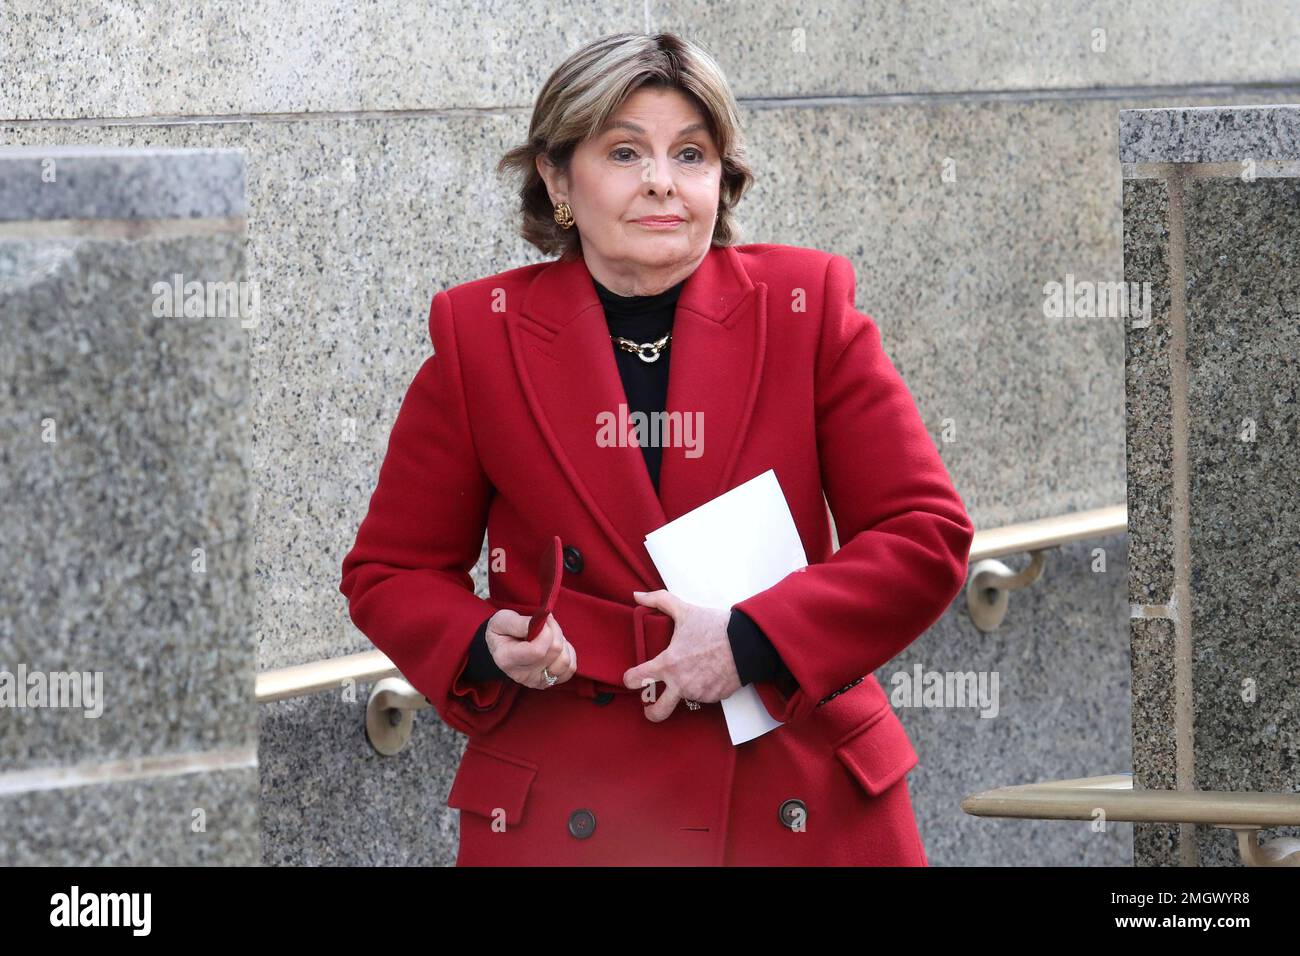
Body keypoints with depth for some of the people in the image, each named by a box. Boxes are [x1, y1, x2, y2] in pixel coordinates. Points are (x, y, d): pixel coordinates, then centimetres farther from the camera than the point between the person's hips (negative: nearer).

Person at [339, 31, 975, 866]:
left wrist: (751, 640, -15)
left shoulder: (807, 308, 0)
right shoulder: (481, 337, 0)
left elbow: (928, 537, -3)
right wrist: (485, 647, -15)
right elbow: (390, 571, 7)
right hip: (566, 818, 0)